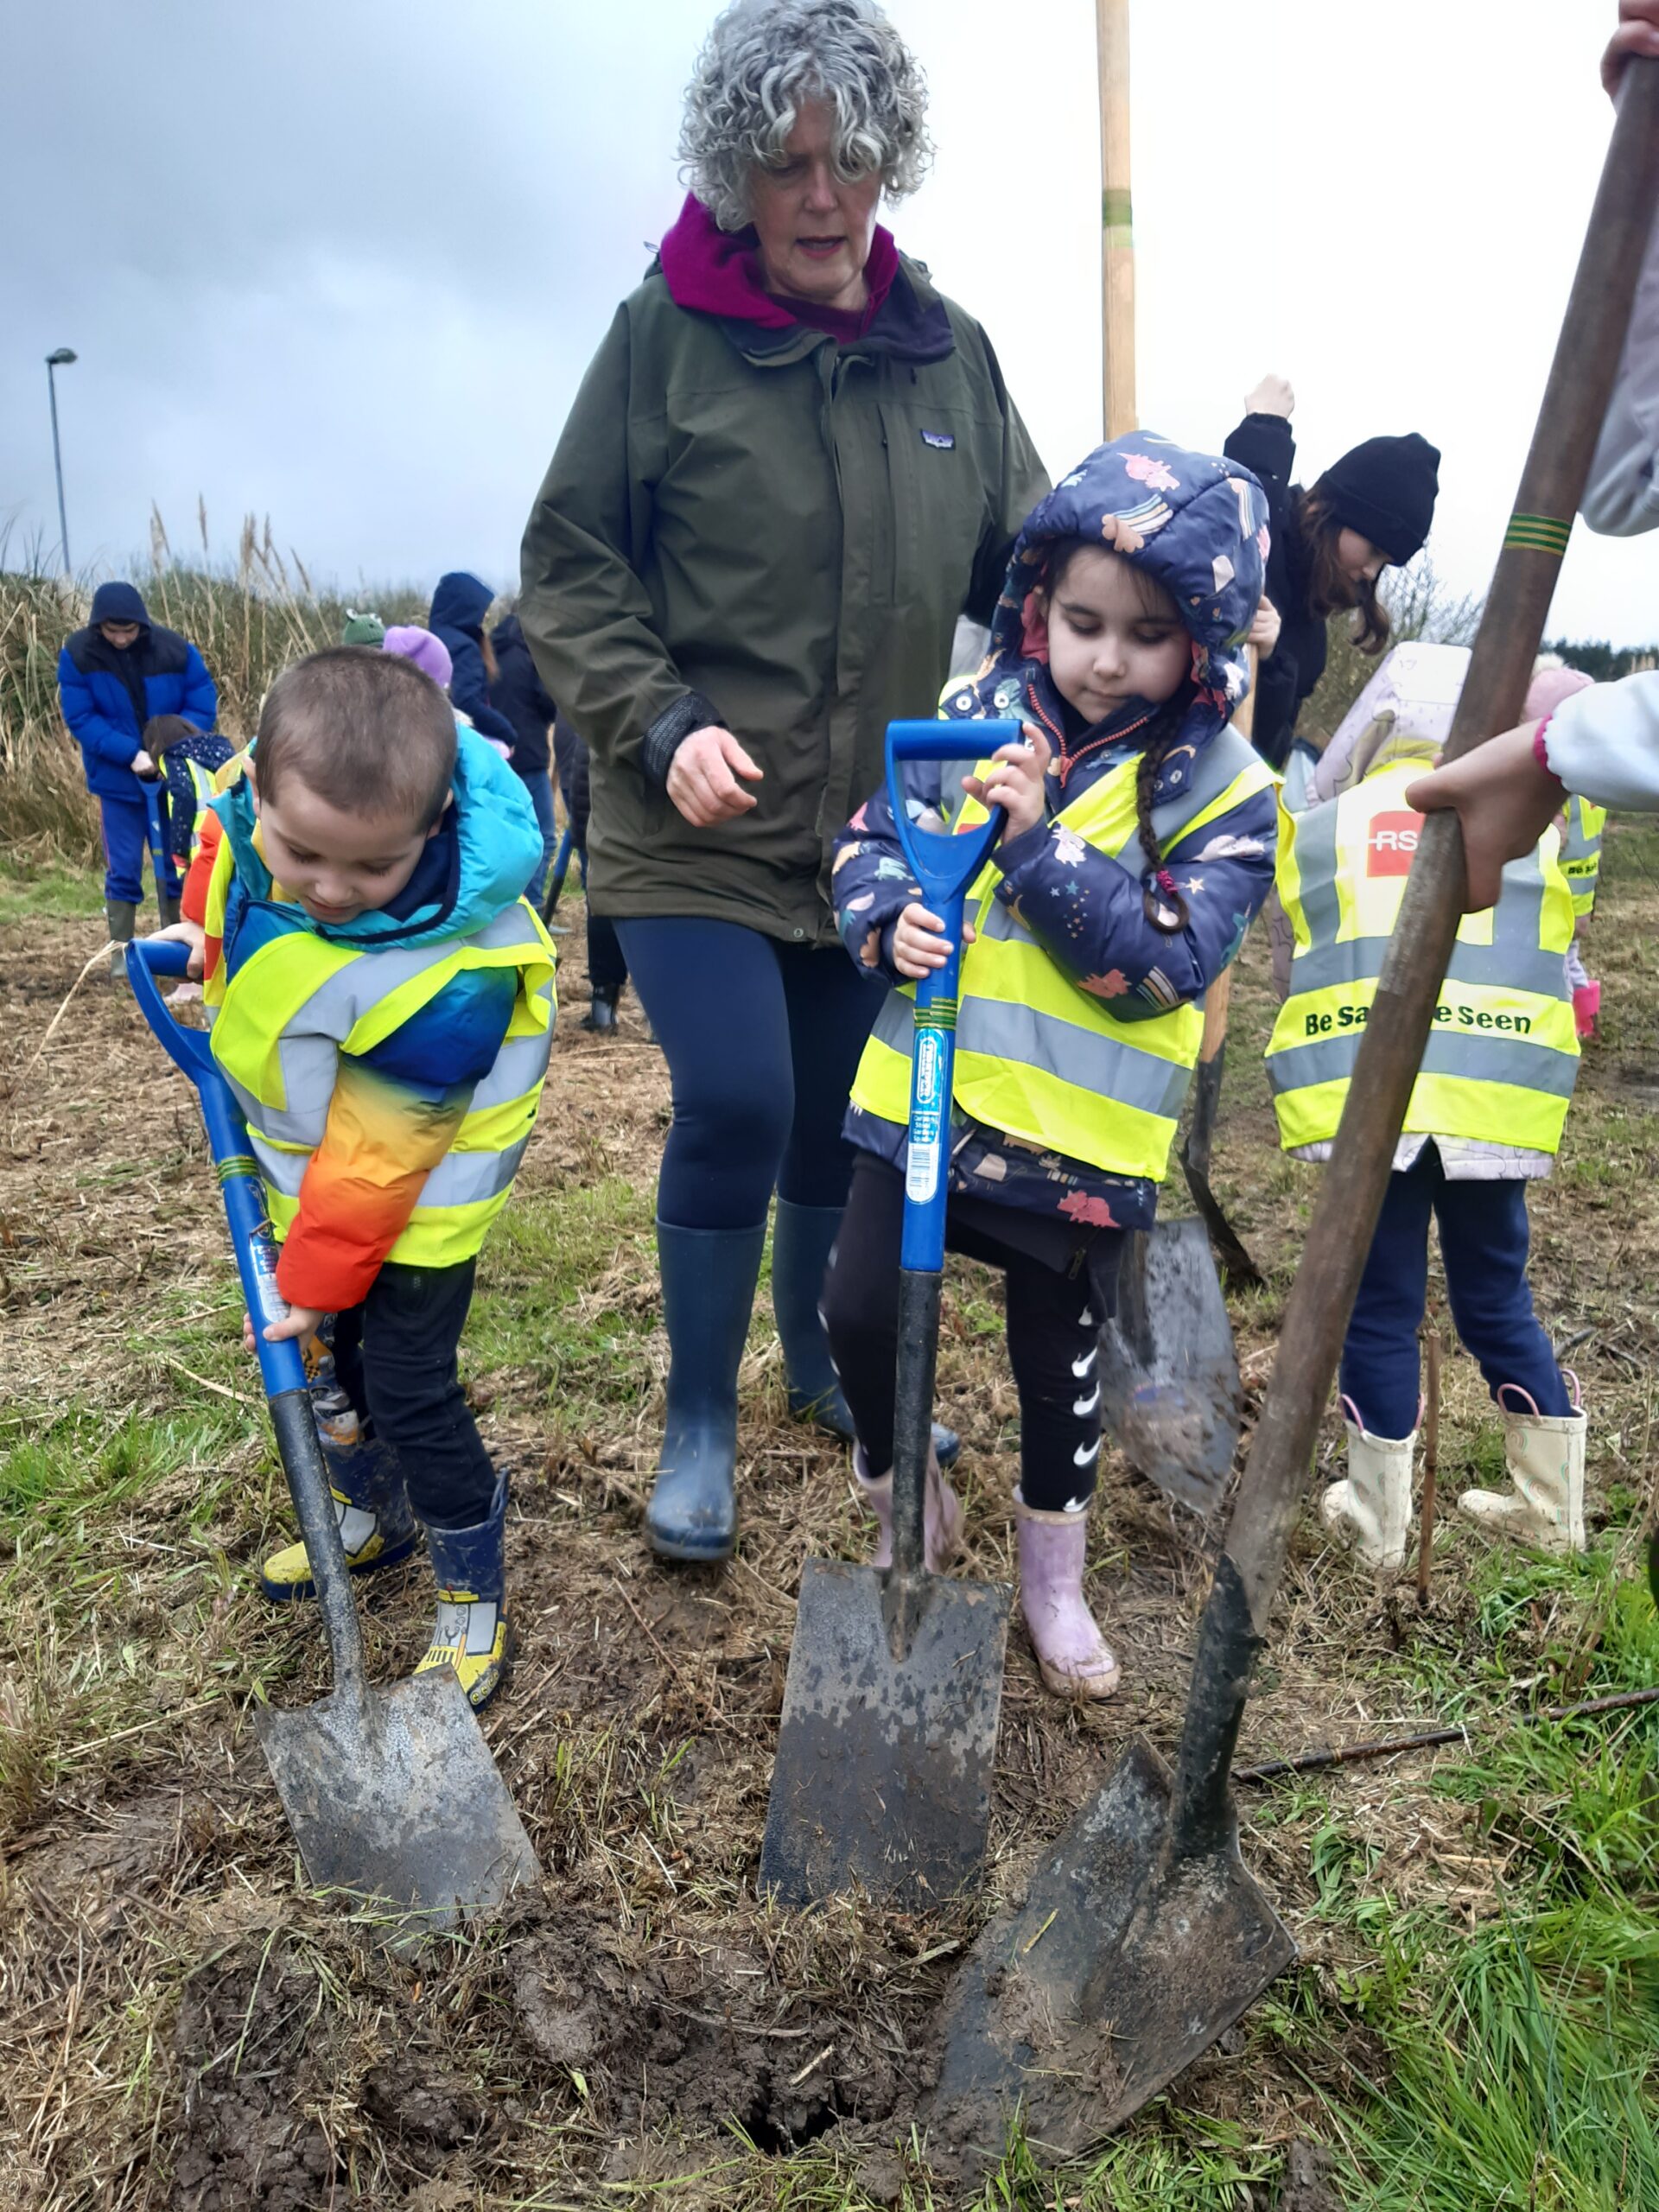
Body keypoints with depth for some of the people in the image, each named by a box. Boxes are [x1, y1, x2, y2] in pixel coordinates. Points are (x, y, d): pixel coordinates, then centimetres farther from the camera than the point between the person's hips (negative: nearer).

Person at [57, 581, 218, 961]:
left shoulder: (176, 650, -11)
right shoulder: (77, 653, -11)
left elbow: (204, 708, -8)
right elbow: (79, 718, -12)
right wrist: (130, 754, -24)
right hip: (116, 779, -1)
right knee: (123, 868, 3)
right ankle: (121, 950, 13)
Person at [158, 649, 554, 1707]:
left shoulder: (448, 973, -40)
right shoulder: (251, 804, -22)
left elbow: (374, 1161, -28)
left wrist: (317, 1280, -17)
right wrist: (197, 932, 2)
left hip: (421, 1185, -7)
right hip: (306, 1149, 8)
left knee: (408, 1387, -2)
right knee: (324, 1350, 21)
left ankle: (476, 1596, 21)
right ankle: (374, 1515, 46)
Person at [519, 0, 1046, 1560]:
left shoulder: (951, 351, 8)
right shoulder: (662, 335, -3)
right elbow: (566, 569, -2)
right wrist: (660, 725, -16)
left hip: (879, 832, 4)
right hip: (696, 832, -4)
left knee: (845, 1120, 13)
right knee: (734, 1105, -14)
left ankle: (818, 1358, 40)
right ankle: (699, 1421, 12)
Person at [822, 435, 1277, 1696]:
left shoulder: (1223, 792, -8)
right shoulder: (972, 717, 0)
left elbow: (1161, 961, -16)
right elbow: (868, 842, 4)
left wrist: (1038, 845, -24)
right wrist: (891, 922, -18)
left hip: (1082, 1132, -2)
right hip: (924, 1093, 2)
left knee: (1059, 1365, 14)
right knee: (859, 1310, 4)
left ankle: (1054, 1576, 40)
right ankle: (904, 1496, 36)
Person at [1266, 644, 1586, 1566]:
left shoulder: (1316, 827, 9)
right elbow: (1553, 967, 12)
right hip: (1495, 1101, 1)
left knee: (1380, 1304, 8)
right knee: (1497, 1295, 16)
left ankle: (1380, 1520, 20)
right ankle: (1552, 1504, 28)